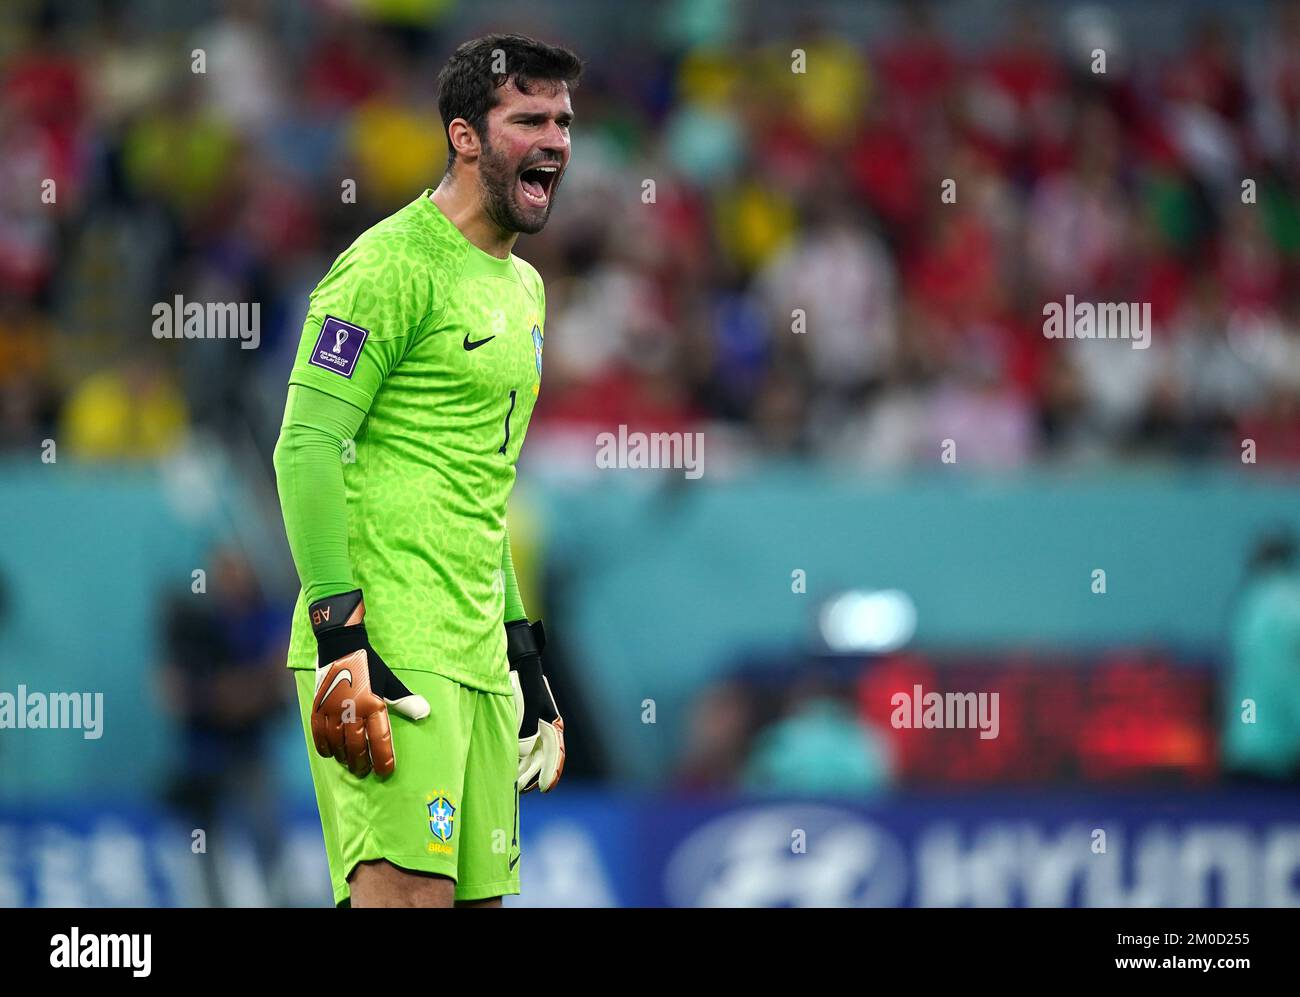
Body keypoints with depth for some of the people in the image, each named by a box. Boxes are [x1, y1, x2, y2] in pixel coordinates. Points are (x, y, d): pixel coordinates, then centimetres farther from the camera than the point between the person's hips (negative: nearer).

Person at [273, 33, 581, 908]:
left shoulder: (522, 287, 21)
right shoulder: (393, 265, -8)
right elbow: (306, 448, -14)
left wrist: (524, 657, 24)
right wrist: (341, 640, -21)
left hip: (477, 657, 9)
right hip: (390, 653, -9)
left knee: (479, 893, 6)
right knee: (408, 891, -18)